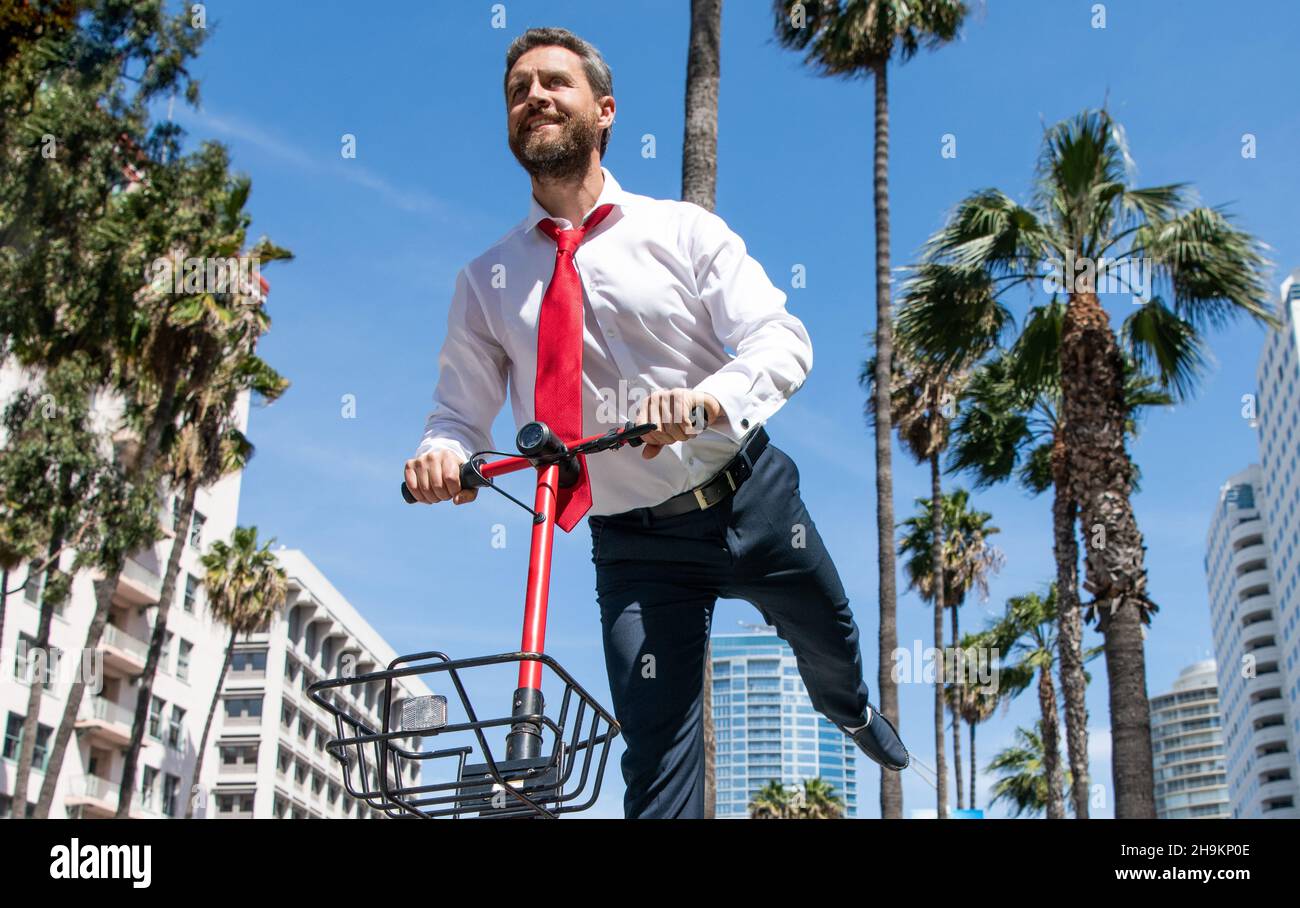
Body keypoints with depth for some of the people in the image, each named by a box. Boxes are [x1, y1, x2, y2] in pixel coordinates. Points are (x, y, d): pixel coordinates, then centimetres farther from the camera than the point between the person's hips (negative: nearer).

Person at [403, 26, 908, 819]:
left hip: (753, 501, 1)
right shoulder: (486, 282, -2)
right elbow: (462, 411, 0)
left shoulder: (683, 230, -6)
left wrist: (707, 399, -37)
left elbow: (783, 341, -15)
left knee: (831, 651, 25)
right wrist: (443, 451, -25)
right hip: (635, 545, 0)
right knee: (657, 762, -7)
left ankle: (856, 713, 63)